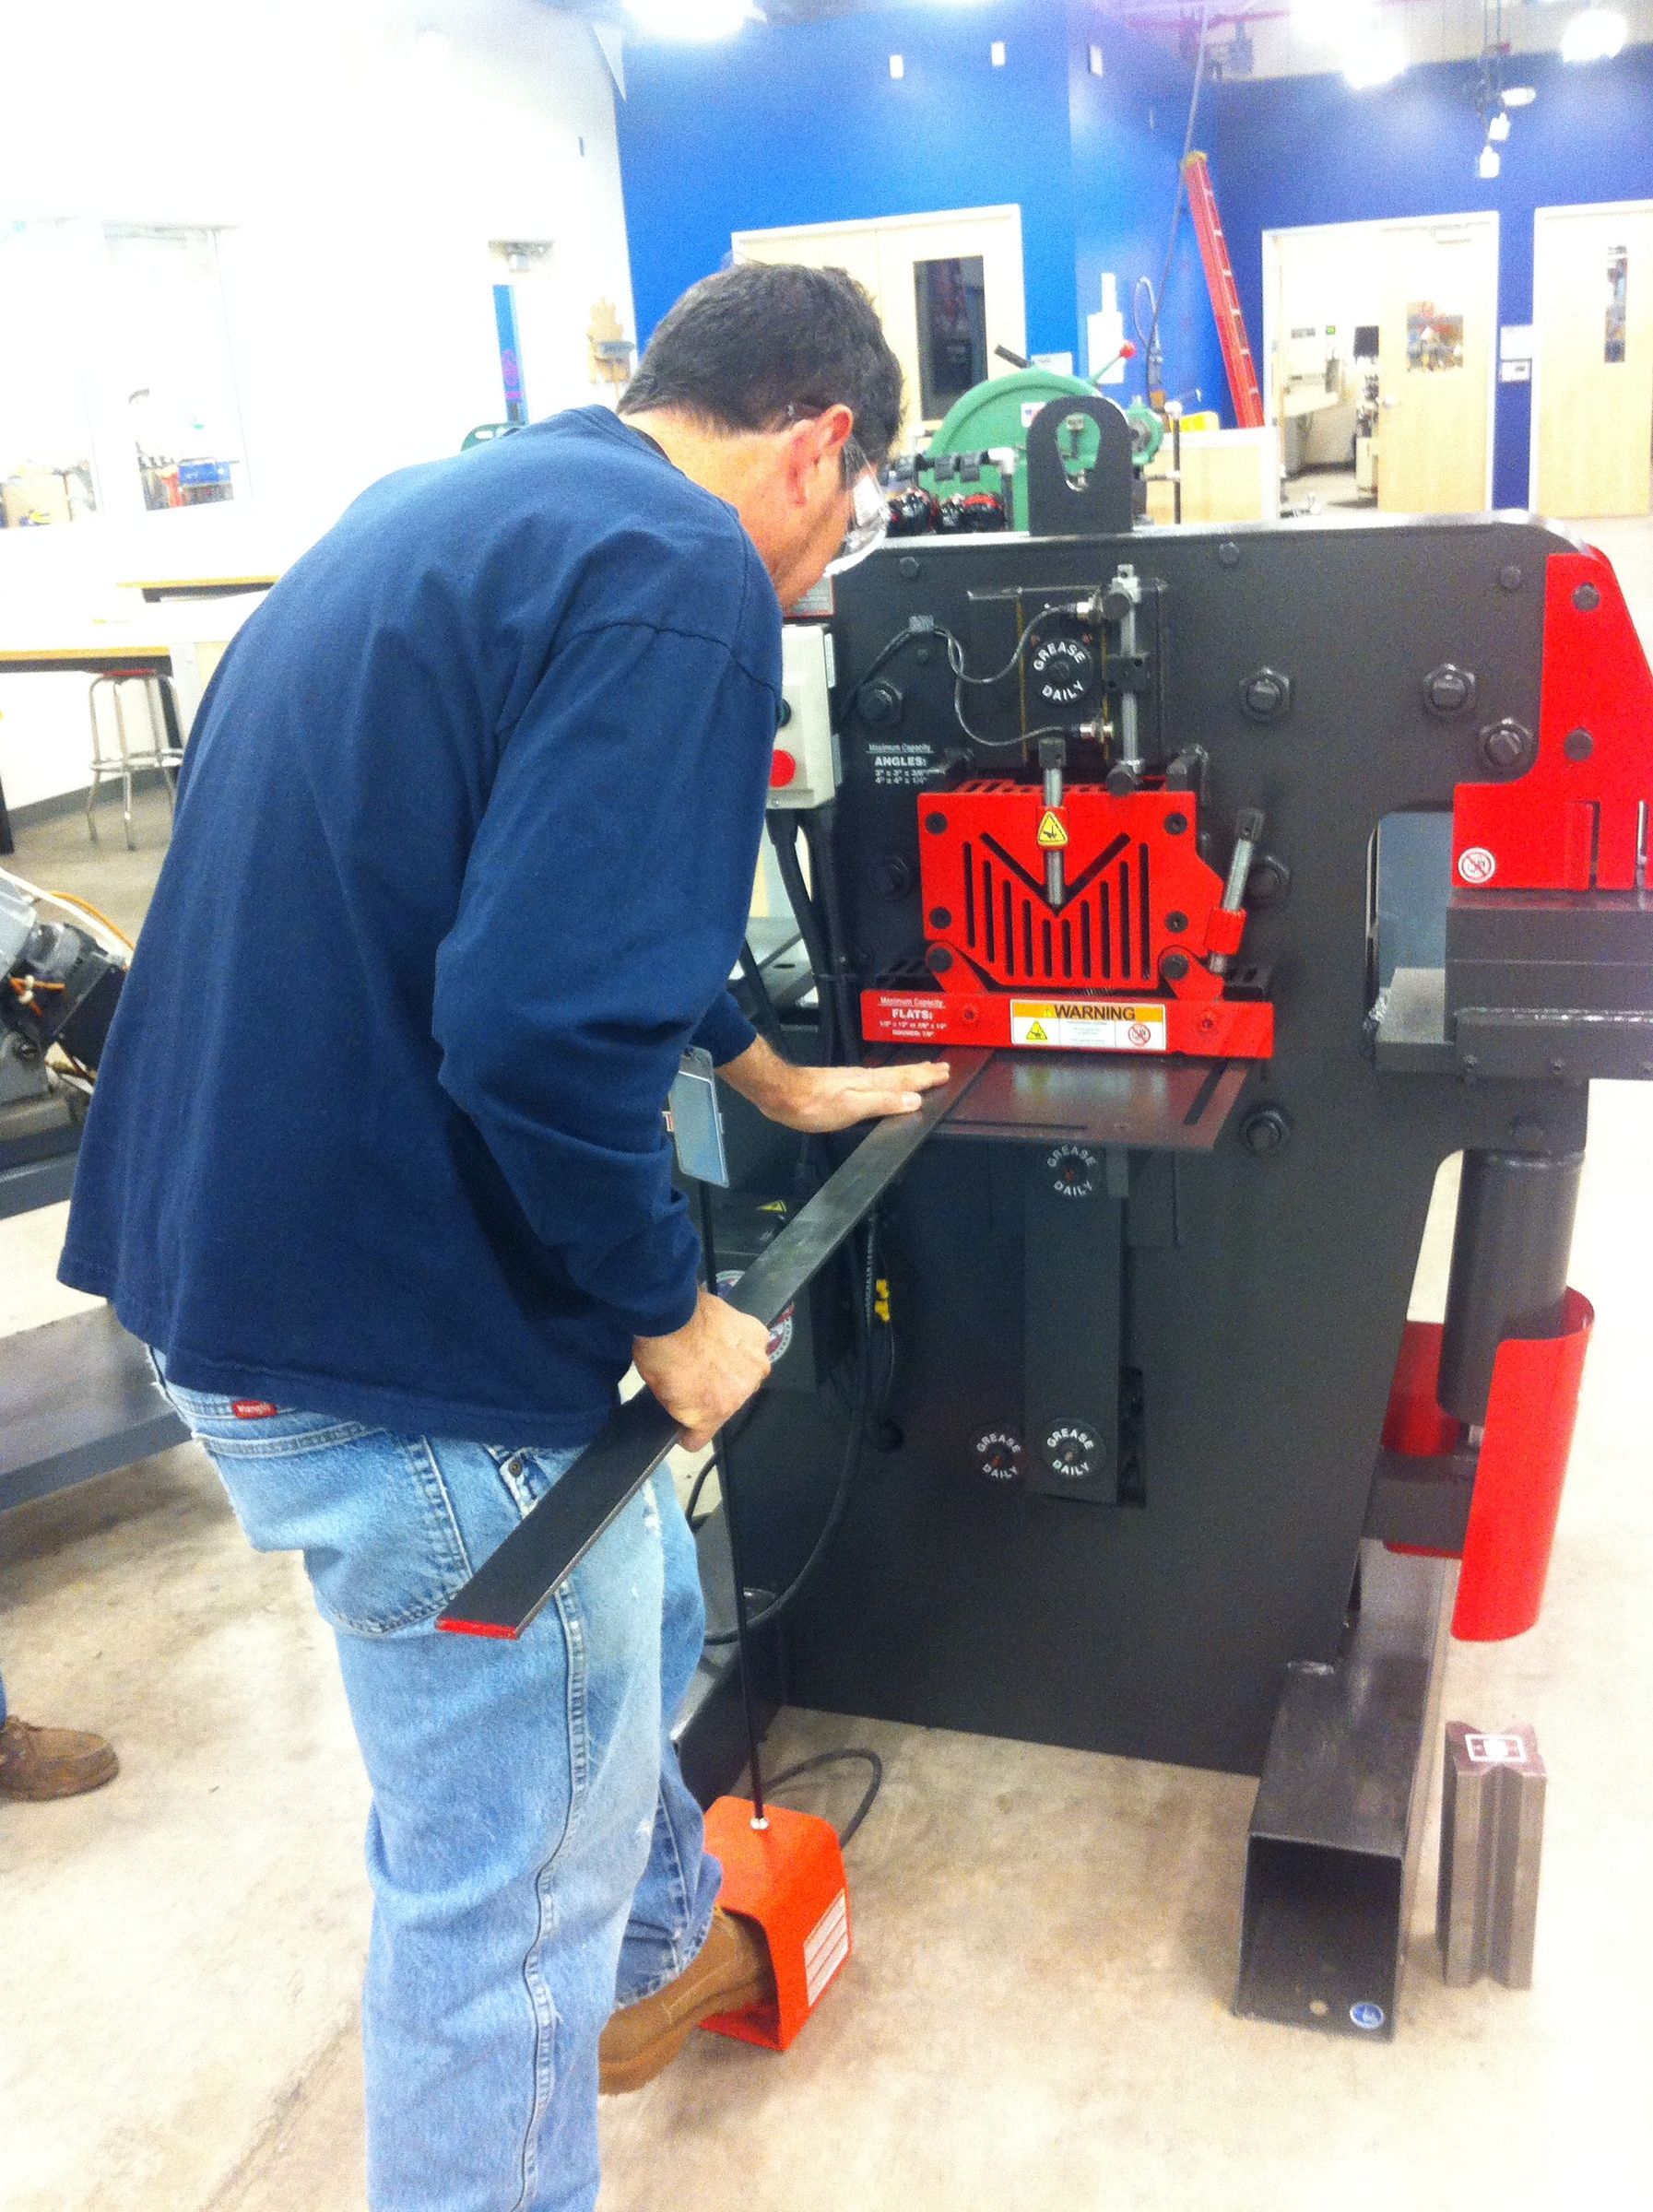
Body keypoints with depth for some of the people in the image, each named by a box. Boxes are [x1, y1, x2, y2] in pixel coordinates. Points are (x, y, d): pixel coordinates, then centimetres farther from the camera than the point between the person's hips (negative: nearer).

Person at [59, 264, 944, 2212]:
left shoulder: (469, 511, 14)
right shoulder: (681, 583, -18)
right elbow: (548, 1030, -29)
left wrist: (778, 1080, 33)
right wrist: (671, 1315, -12)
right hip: (396, 1338, -10)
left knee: (625, 1621, 30)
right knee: (507, 1875, 9)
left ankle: (663, 1942, 54)